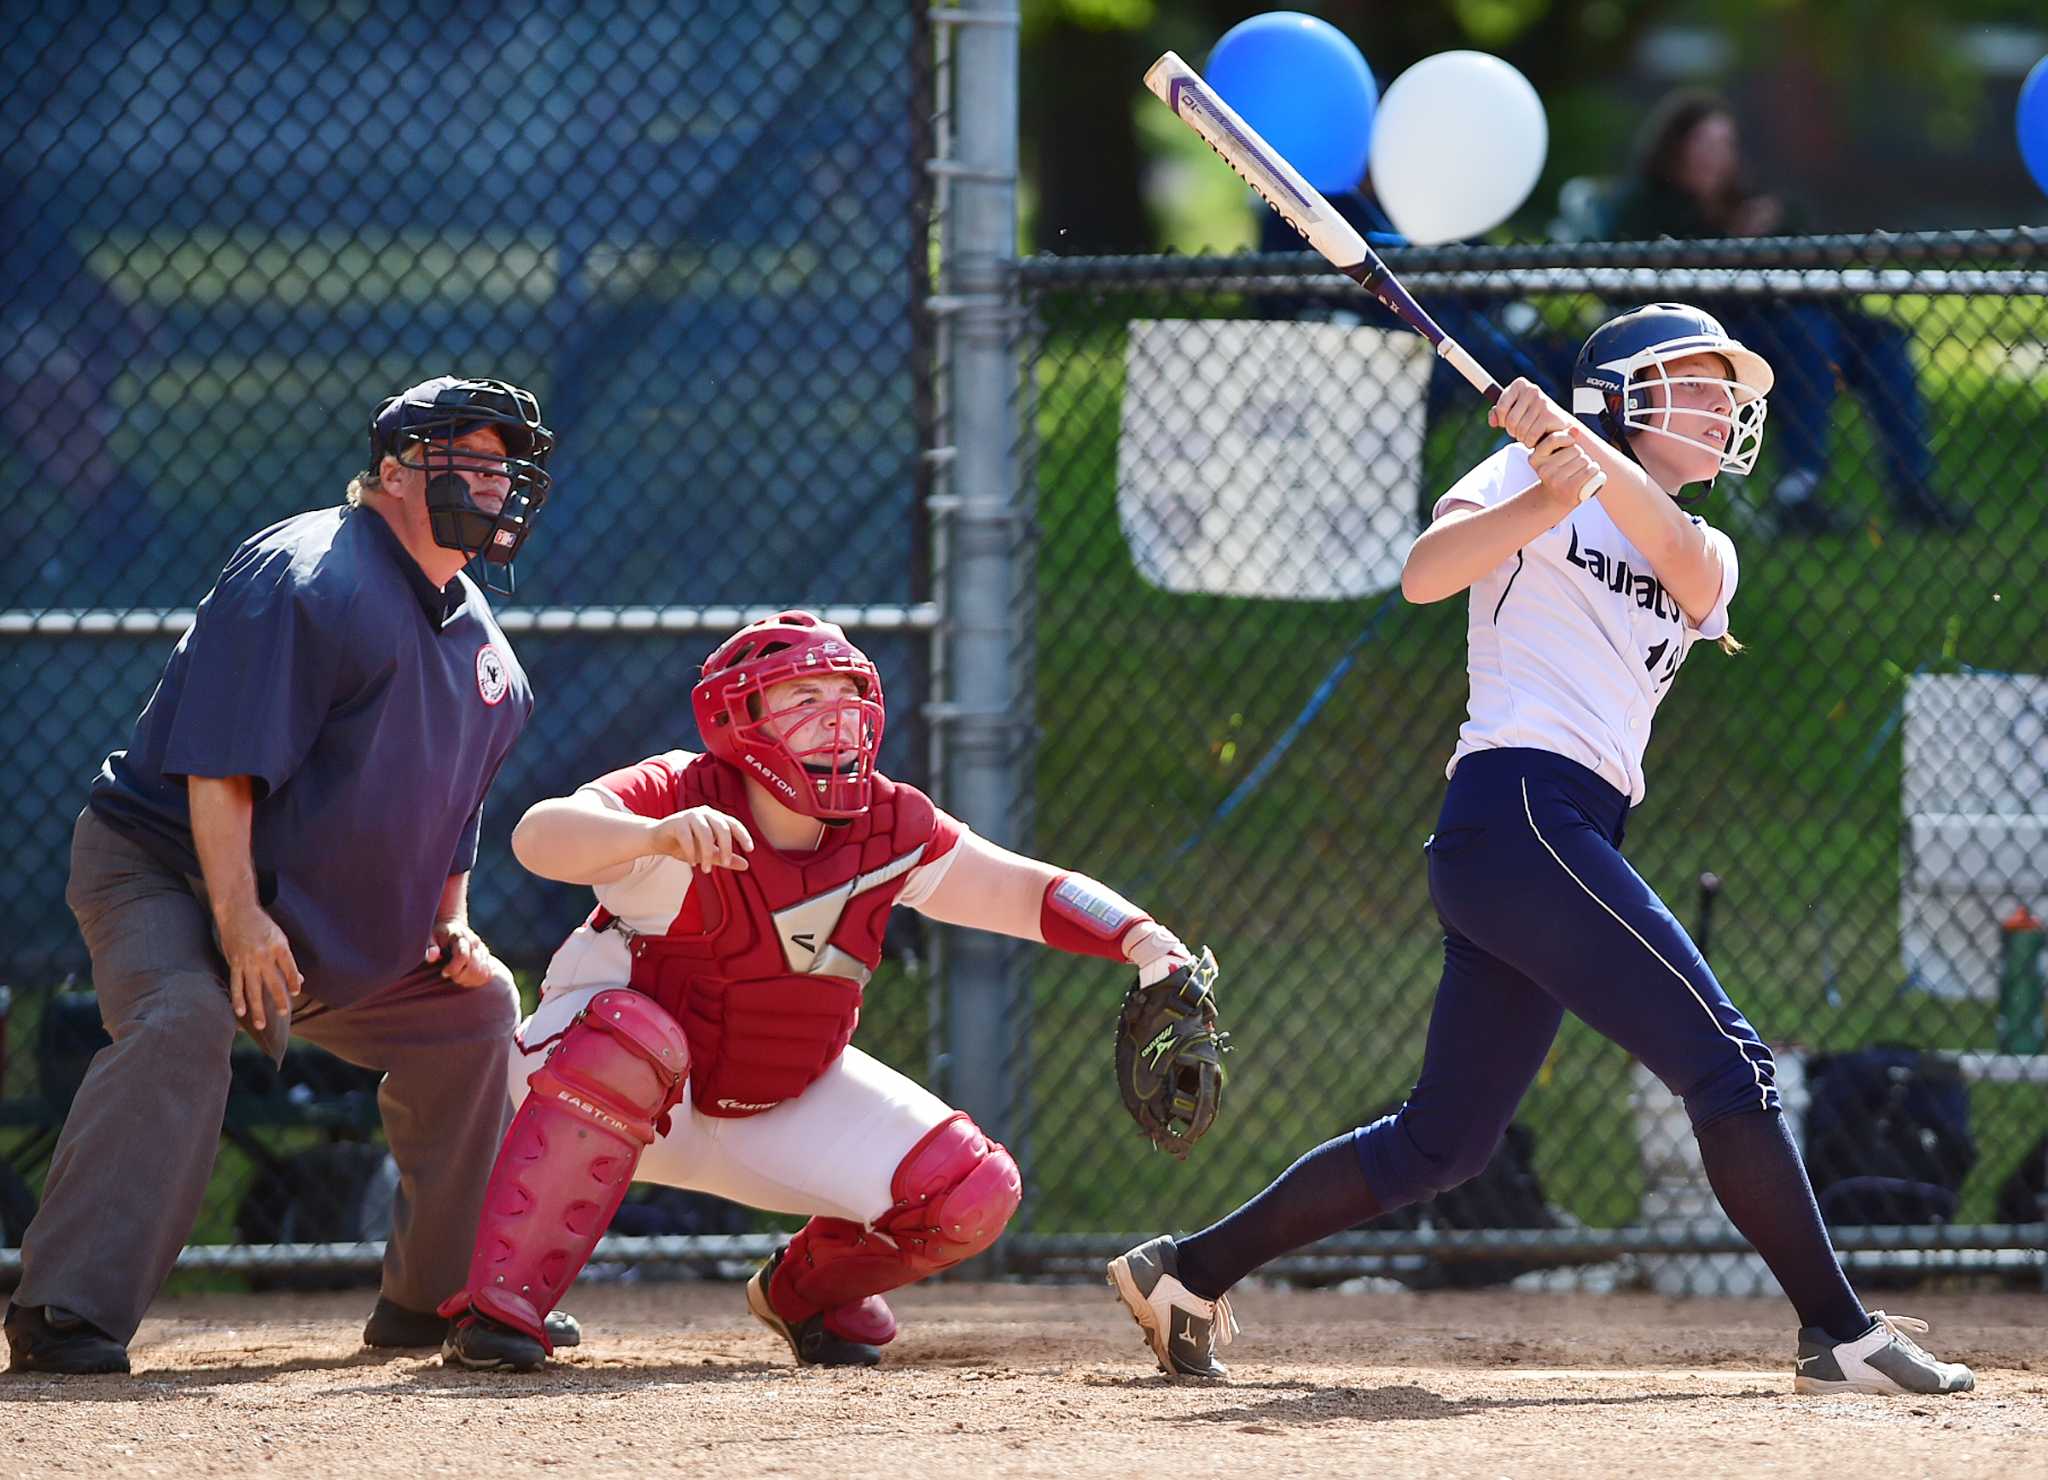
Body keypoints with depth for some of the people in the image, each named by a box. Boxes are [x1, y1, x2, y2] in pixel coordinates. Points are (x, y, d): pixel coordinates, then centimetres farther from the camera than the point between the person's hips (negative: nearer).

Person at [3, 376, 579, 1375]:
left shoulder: (477, 639, 10)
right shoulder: (307, 576, -20)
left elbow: (448, 790, 21)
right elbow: (219, 762, -26)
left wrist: (449, 920, 7)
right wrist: (237, 912, -32)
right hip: (160, 869, -9)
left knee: (473, 1010, 12)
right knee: (184, 1019, -34)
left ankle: (436, 1297, 25)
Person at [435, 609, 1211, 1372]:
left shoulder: (889, 827, -11)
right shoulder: (681, 796, -26)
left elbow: (1025, 891, -5)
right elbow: (539, 836, -43)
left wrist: (1143, 941, -22)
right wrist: (657, 836, -63)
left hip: (783, 1110, 5)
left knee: (972, 1192, -10)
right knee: (628, 1034, -40)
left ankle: (805, 1288, 21)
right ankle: (499, 1308, -32)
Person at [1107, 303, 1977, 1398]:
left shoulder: (1704, 554, 23)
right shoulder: (1535, 474, 5)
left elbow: (1691, 574, -3)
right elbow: (1423, 574, -11)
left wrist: (1587, 449, -16)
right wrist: (1546, 495, -26)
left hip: (1575, 840, 8)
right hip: (1515, 805, -8)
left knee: (1443, 1143, 9)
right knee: (1724, 1056, -14)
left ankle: (1187, 1272, 19)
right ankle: (1840, 1336, -12)